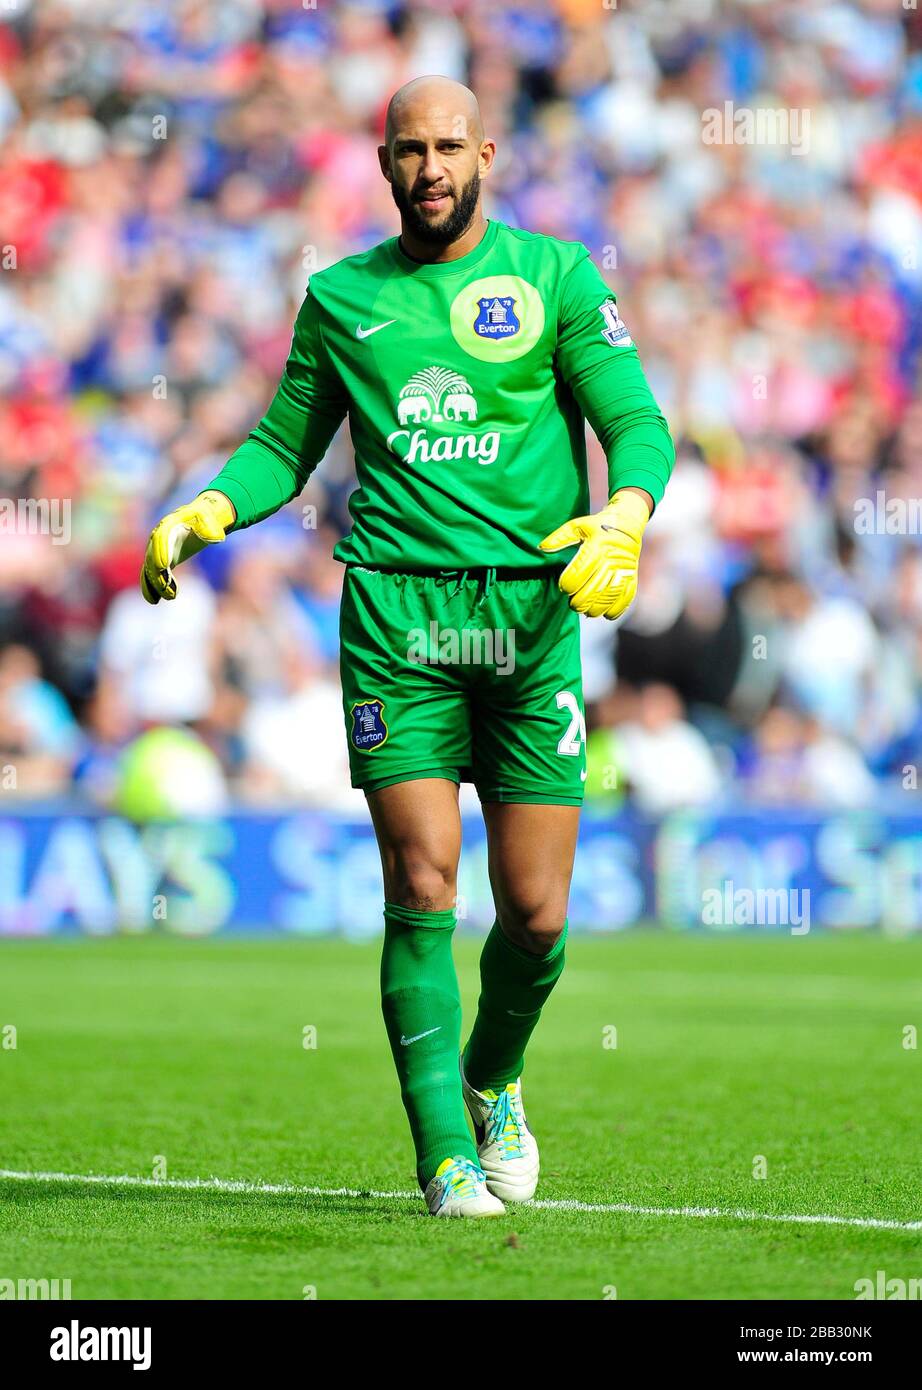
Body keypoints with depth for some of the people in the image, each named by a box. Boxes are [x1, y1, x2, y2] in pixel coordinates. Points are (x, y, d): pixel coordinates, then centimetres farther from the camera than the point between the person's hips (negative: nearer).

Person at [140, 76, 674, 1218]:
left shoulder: (555, 272, 8)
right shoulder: (341, 298, 14)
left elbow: (636, 420, 3)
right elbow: (286, 445, 22)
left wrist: (625, 514, -18)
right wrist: (208, 509, 2)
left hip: (532, 608, 0)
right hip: (395, 604, 0)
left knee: (536, 912, -1)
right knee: (422, 886, -11)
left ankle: (492, 1081, 29)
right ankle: (446, 1155, -5)